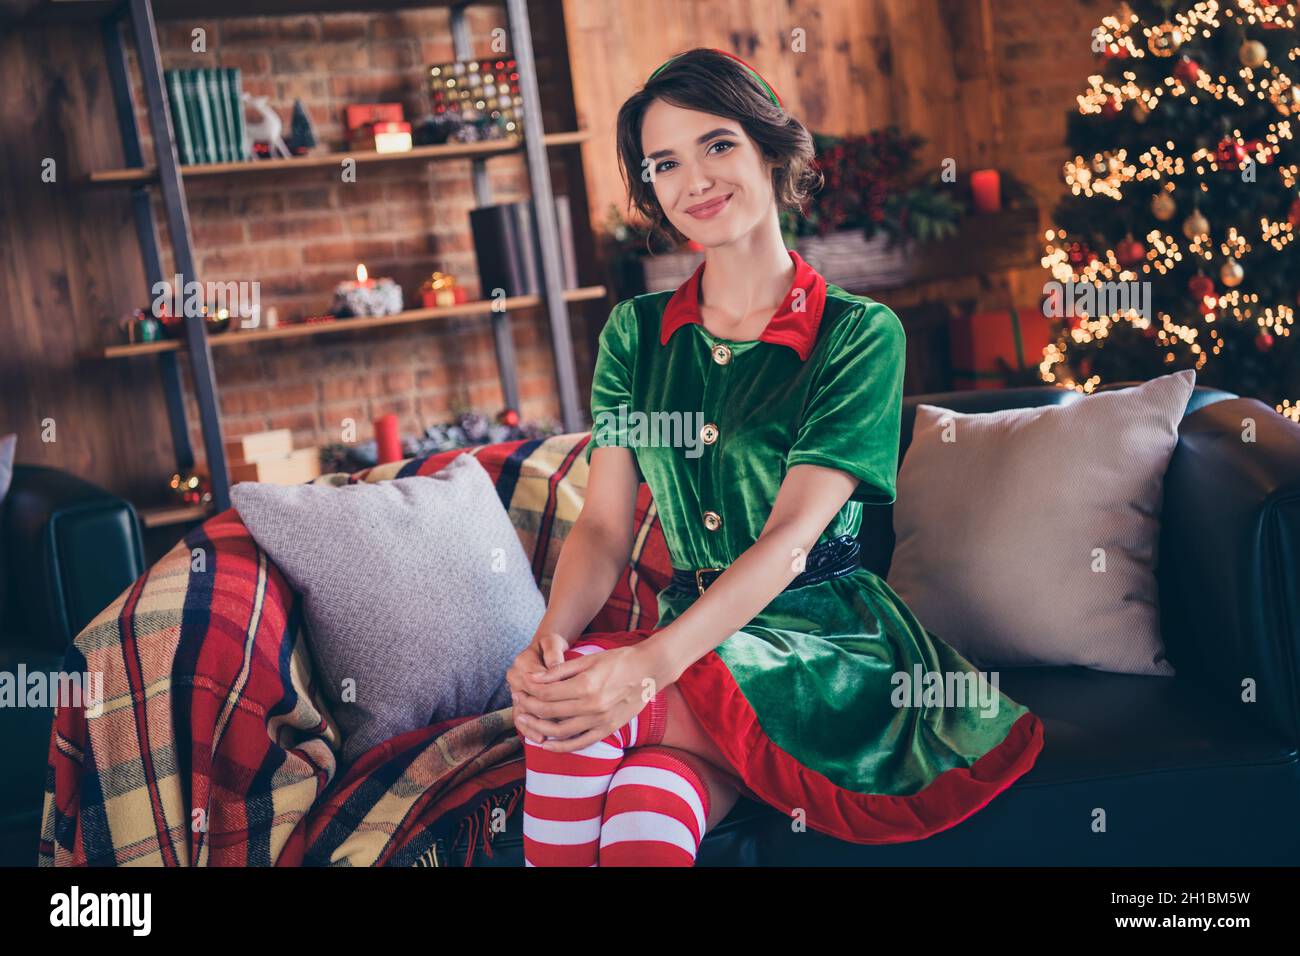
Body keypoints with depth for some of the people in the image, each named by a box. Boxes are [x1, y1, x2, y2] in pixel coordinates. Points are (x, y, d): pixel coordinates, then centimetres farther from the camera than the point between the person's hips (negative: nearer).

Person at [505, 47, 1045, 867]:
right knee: (644, 827, -29)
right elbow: (605, 527, 1)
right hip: (695, 640, 3)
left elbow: (791, 536, -17)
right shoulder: (637, 332, 7)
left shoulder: (859, 333, -6)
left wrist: (652, 664, -32)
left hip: (825, 647, -3)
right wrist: (552, 636, -21)